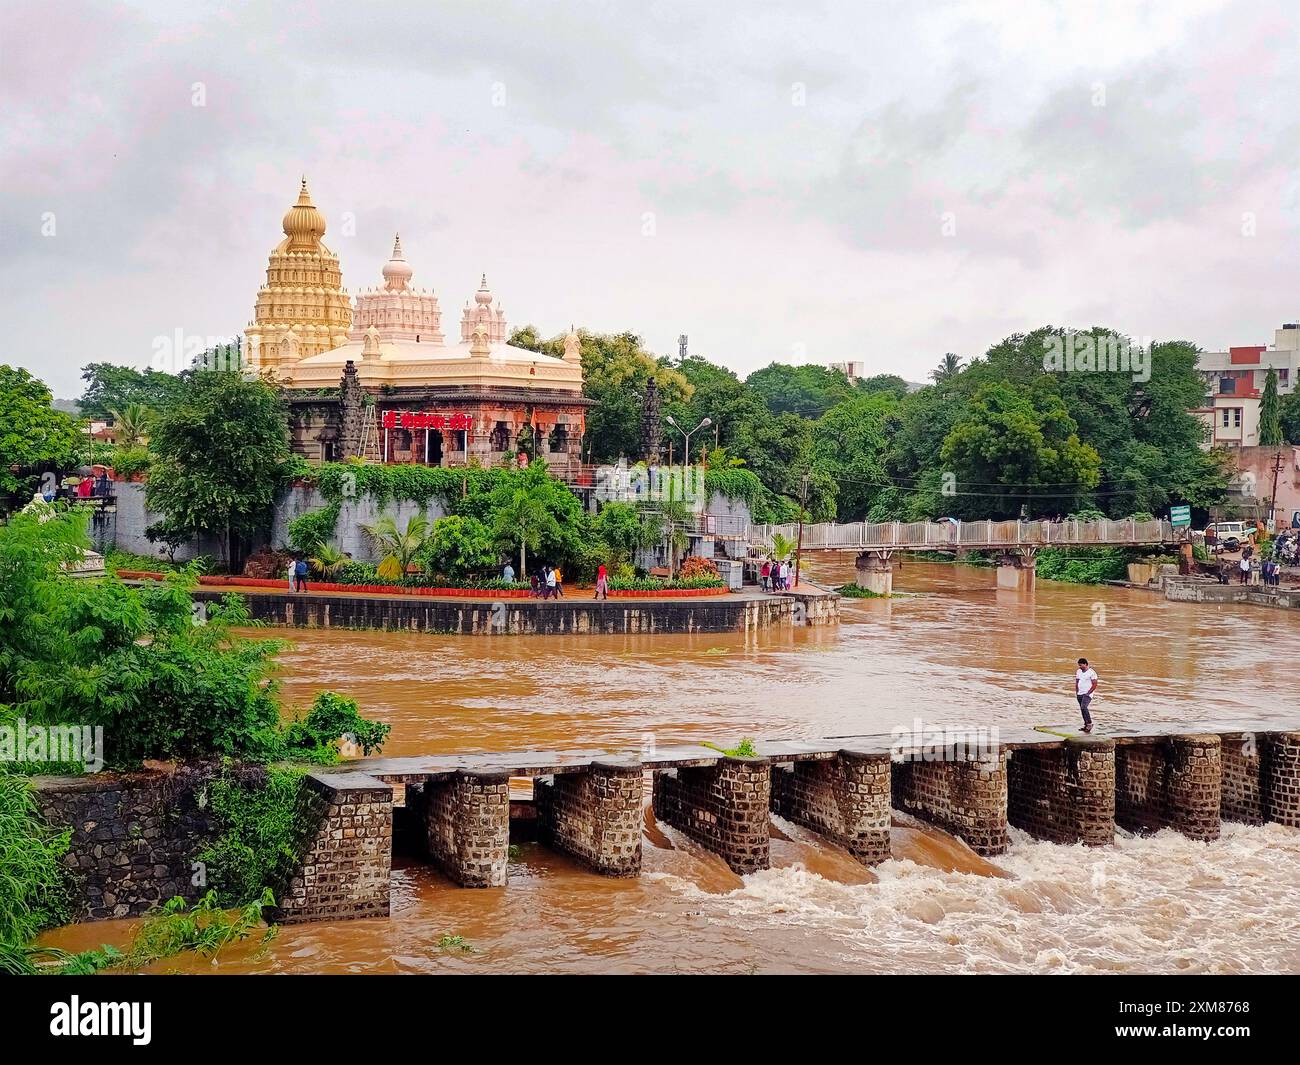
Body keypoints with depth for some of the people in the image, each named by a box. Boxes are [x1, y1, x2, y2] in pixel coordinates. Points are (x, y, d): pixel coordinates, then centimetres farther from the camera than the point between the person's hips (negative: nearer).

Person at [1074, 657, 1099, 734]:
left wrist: (1088, 693, -14)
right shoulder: (1078, 671, 11)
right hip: (1079, 694, 7)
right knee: (1082, 709, 8)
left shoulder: (1092, 672, -10)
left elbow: (1094, 685, -10)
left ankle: (1089, 723, -14)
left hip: (1087, 694, -7)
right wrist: (1076, 692, 10)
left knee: (1083, 707, -23)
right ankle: (1086, 725, 16)